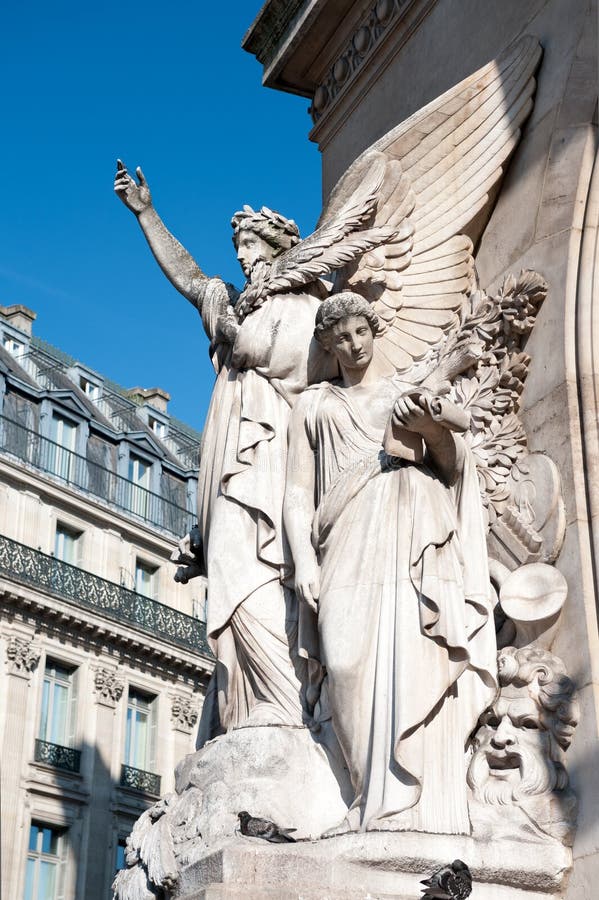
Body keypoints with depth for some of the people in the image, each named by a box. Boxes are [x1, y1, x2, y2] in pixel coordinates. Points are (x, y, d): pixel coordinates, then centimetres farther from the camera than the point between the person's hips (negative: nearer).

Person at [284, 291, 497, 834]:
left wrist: (430, 428, -10)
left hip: (414, 540, -1)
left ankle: (420, 808, -23)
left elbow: (454, 465, 12)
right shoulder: (314, 406, 27)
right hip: (348, 543, 1)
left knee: (416, 662, -18)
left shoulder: (414, 393, 26)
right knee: (353, 662, -18)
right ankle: (382, 802, -19)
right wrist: (303, 560, 1)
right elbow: (299, 490, 17)